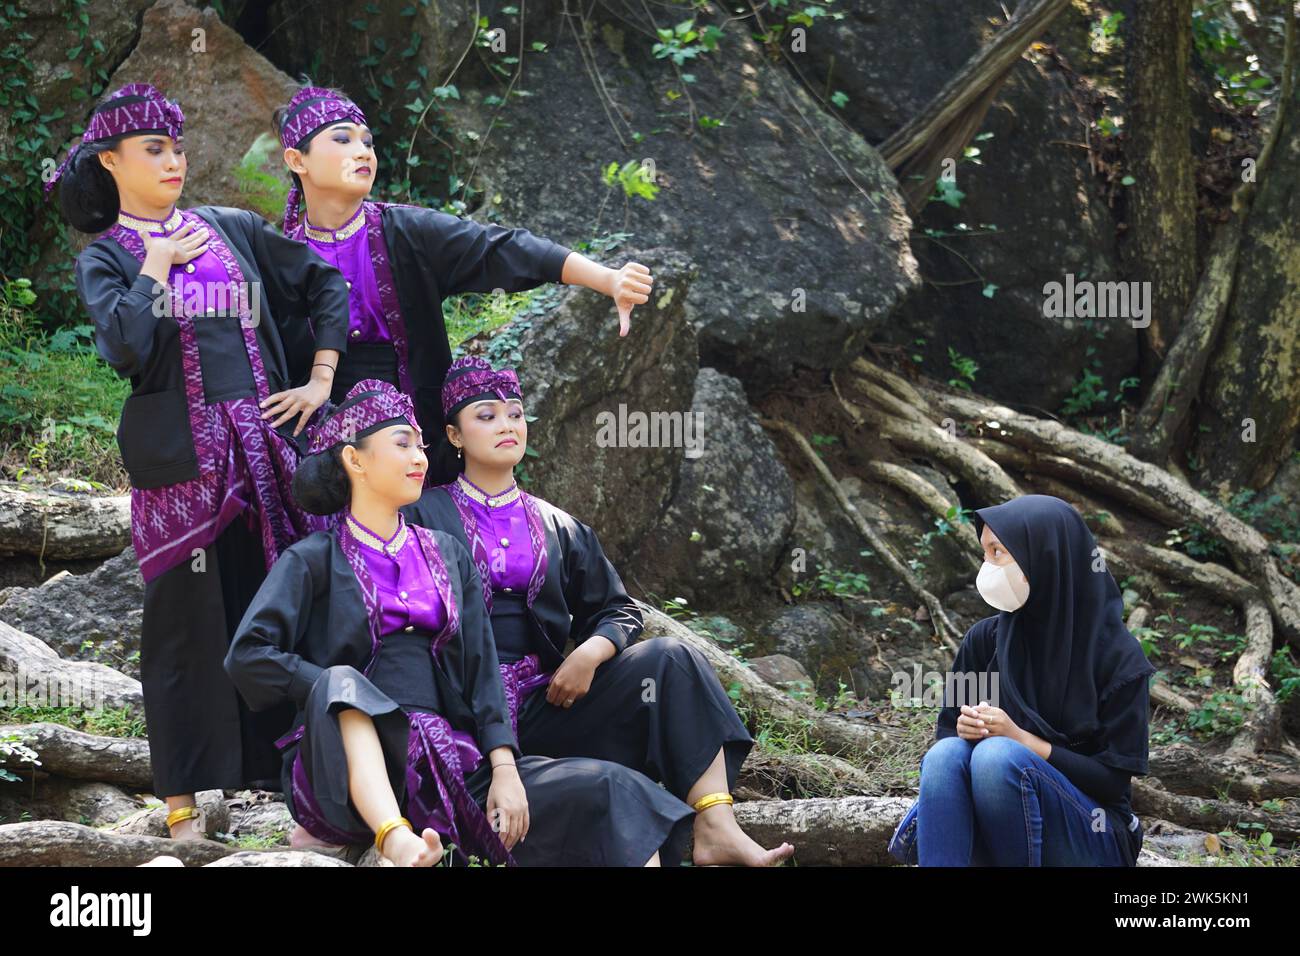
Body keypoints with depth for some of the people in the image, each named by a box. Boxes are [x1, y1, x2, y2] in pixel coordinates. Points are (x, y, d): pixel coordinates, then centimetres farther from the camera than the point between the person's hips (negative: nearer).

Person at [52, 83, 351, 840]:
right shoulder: (105, 259, 4)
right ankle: (185, 802, 4)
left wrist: (320, 379, 6)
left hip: (265, 442, 3)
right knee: (190, 620, -2)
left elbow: (325, 283, 14)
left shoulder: (230, 229, 14)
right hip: (181, 457, -3)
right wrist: (157, 267, -4)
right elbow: (125, 347, -14)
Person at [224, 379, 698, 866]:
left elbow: (481, 666, 9)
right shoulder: (313, 560, 8)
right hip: (349, 764, -4)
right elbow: (247, 656, -5)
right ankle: (397, 842, -57)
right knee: (341, 684, -38)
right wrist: (340, 692, -11)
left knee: (606, 792, -16)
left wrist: (504, 768, -5)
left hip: (450, 761, 4)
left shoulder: (447, 555, 20)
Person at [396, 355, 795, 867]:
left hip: (546, 700, 5)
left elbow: (617, 611, 18)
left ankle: (716, 830, -31)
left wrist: (590, 653, -6)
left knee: (671, 661, -21)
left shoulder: (557, 527, 22)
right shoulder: (424, 514, 9)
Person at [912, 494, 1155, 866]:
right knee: (946, 754, -28)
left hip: (1088, 843, -4)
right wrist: (965, 729, -14)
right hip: (994, 837, 4)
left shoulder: (1116, 656, -8)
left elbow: (1114, 779, -10)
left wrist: (1021, 739, -20)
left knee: (997, 755, -32)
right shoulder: (984, 640, 4)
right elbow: (945, 732, 11)